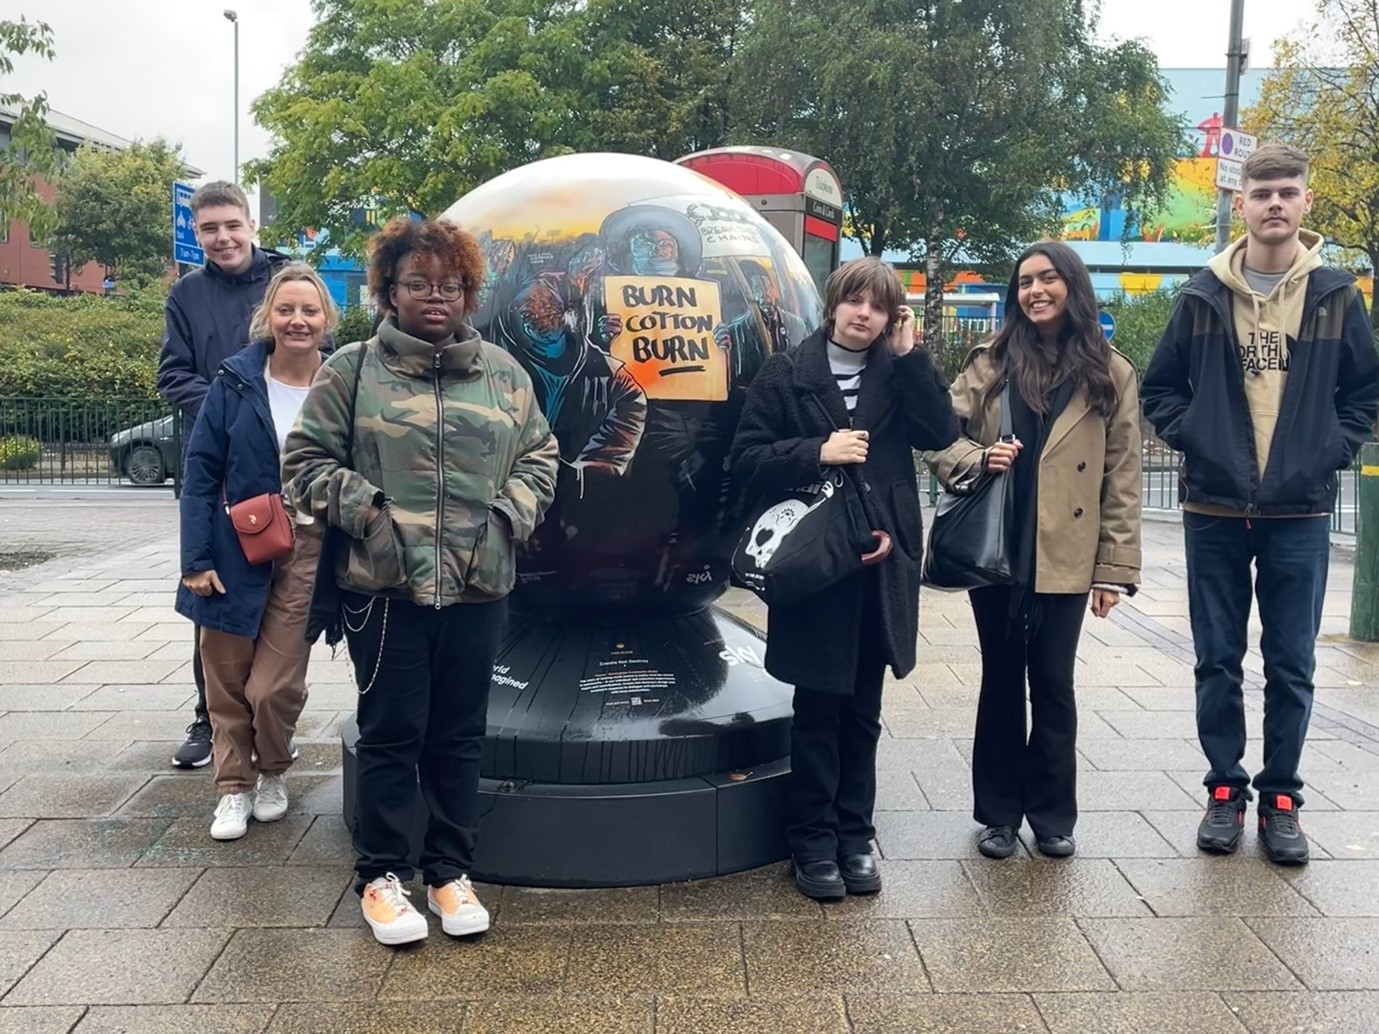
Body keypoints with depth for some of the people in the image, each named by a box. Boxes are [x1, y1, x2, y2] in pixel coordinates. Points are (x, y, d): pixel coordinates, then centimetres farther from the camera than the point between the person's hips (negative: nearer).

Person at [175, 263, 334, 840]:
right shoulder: (236, 382, -3)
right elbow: (201, 472, -3)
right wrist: (197, 558, -8)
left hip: (306, 555, -1)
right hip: (235, 552, 1)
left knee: (275, 686, -2)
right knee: (227, 680, 8)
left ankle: (273, 774, 27)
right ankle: (234, 787, 28)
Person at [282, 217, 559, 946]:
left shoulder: (503, 374, 10)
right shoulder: (351, 370, 1)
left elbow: (539, 456, 15)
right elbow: (307, 460, 2)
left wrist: (509, 513, -1)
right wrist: (364, 510, -10)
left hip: (478, 586, 3)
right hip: (385, 586, -3)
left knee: (460, 734, 11)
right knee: (391, 734, 5)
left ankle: (450, 871, 26)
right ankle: (381, 876, 21)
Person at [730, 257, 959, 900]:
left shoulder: (897, 374, 9)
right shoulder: (787, 374, 0)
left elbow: (942, 433, -6)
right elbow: (746, 459, -4)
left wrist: (909, 355, -8)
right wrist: (818, 452, -16)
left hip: (882, 565, 3)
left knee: (862, 713, 12)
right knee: (817, 713, 5)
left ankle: (854, 835, 25)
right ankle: (813, 843, 17)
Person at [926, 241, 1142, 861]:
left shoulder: (1110, 374, 3)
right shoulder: (990, 363, 5)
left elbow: (1122, 478, 0)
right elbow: (938, 434, 4)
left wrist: (1115, 567, -4)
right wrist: (978, 458, -18)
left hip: (1065, 558, -1)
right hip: (994, 551, 1)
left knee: (1053, 684, 7)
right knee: (1001, 681, 10)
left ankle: (1052, 814, 22)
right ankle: (999, 813, 22)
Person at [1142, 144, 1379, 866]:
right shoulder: (1204, 295, 3)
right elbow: (1160, 387, 10)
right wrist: (1189, 439, -4)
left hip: (1299, 513, 0)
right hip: (1214, 510, 0)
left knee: (1291, 665, 6)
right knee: (1218, 661, 7)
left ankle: (1280, 798, 19)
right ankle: (1225, 791, 20)